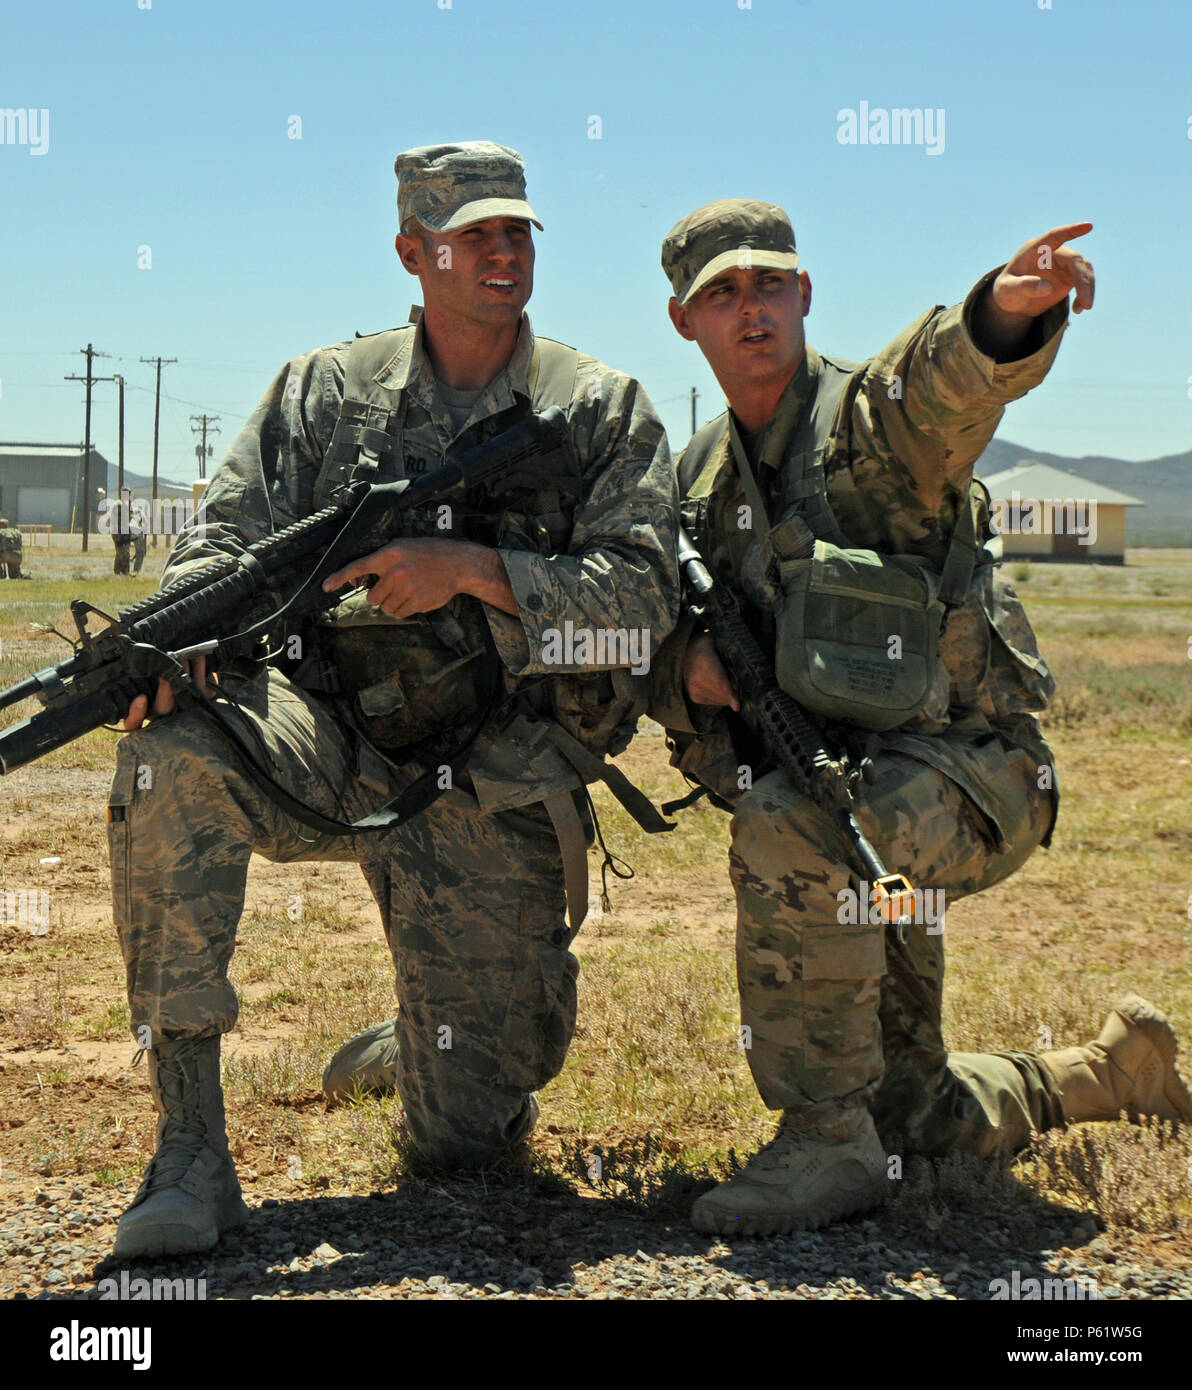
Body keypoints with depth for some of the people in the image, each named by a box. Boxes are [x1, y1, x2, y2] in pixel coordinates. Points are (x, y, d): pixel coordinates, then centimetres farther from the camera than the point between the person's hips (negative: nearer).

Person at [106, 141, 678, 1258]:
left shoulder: (603, 410, 3)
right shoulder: (325, 392, 7)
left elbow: (643, 595, -7)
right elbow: (227, 537, -1)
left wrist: (472, 567, -22)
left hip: (496, 798, 0)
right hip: (335, 746, 1)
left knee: (467, 1139, 1)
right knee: (173, 755, -35)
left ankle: (426, 1043, 43)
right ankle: (188, 1140, -26)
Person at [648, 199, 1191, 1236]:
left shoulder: (870, 415, -11)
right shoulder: (701, 477, 8)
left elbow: (955, 374, -37)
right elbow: (663, 663, 13)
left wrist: (1009, 307, -60)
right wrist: (687, 668, -12)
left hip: (965, 771, -7)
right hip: (842, 802, 7)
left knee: (788, 829, -40)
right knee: (919, 1127, 14)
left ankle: (827, 1143, -25)